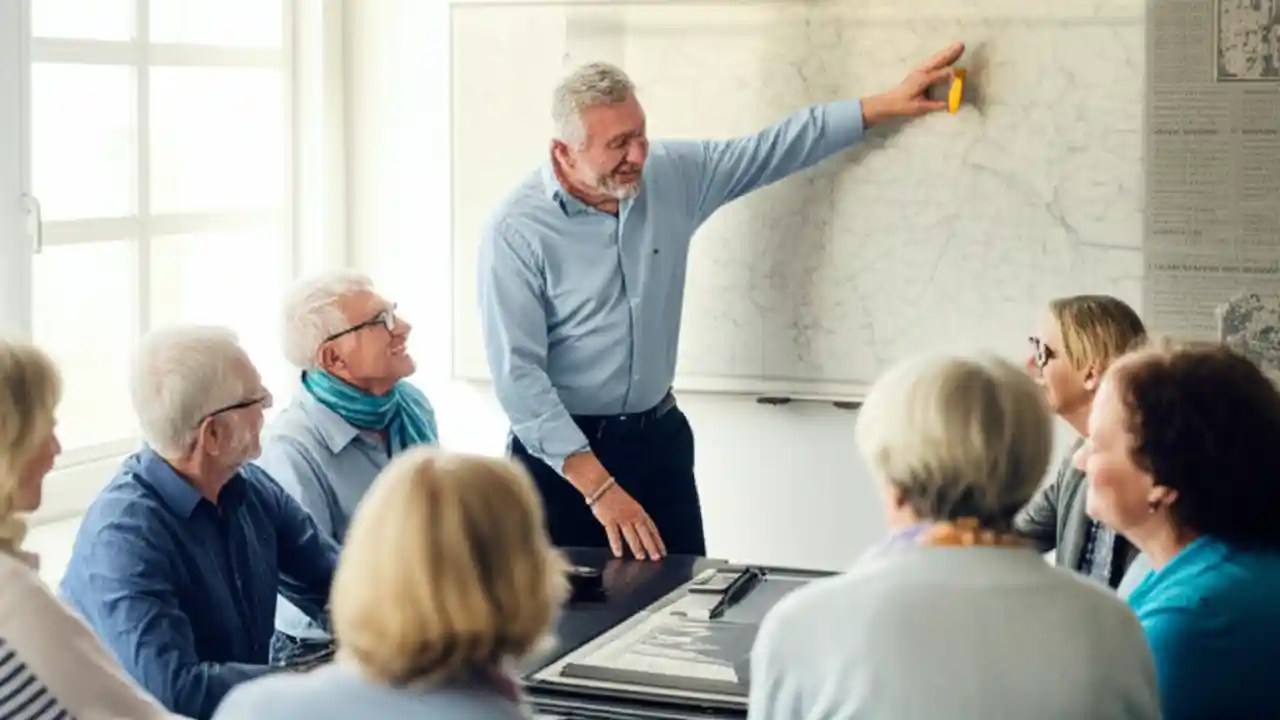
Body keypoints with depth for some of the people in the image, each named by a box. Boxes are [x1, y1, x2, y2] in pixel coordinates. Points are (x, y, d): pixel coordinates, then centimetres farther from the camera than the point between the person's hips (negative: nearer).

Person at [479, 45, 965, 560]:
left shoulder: (671, 175, -2)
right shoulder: (517, 232, -18)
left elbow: (773, 149, 10)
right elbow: (518, 374, -21)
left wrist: (886, 105, 7)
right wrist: (598, 486, -26)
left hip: (659, 437, 5)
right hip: (563, 451, -5)